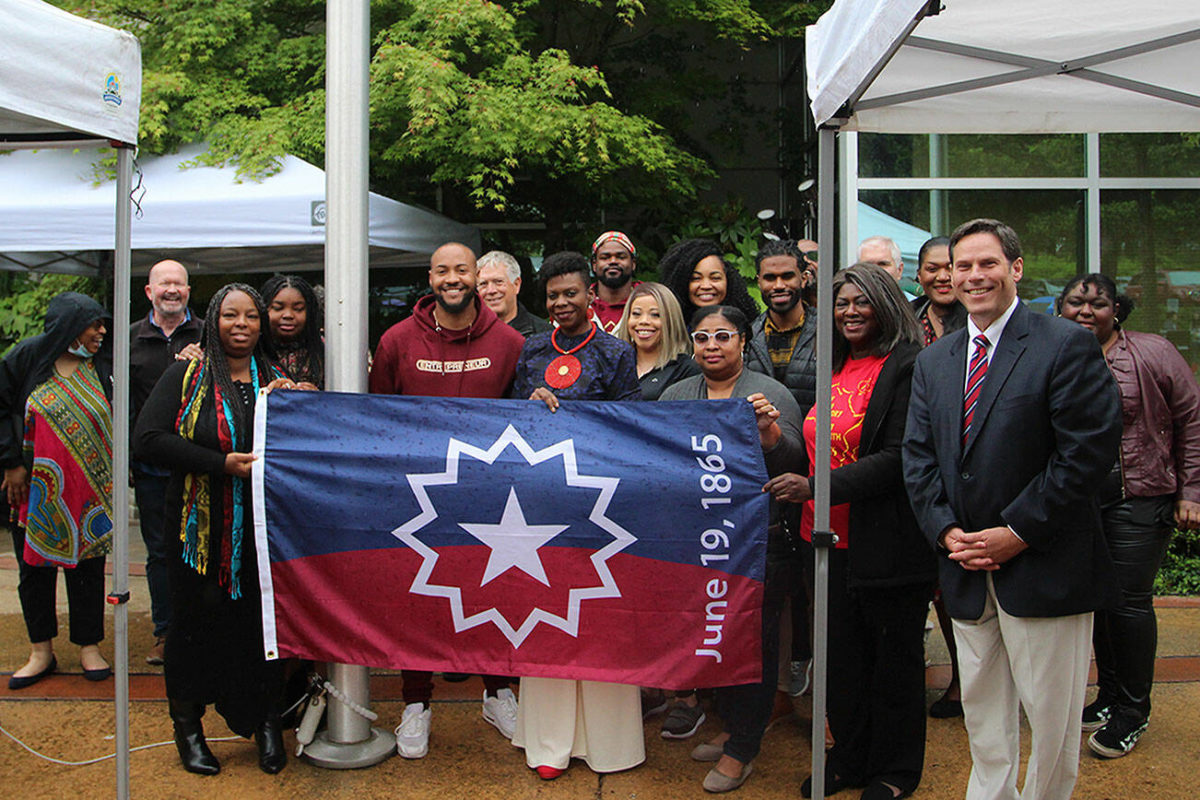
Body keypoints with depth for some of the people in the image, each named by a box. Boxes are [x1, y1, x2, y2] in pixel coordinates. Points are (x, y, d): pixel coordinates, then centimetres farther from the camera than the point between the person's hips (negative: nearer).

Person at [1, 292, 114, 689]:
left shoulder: (104, 365, 1)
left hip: (88, 490, 1)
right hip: (36, 489, -1)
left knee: (87, 566, 7)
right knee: (35, 566, 8)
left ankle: (89, 646, 20)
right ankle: (41, 652, 20)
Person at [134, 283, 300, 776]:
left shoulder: (274, 379, 11)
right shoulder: (187, 375, 2)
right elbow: (147, 440, -9)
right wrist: (221, 464, -16)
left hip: (261, 526, 2)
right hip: (201, 526, -2)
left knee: (264, 618, 3)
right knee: (196, 617, 6)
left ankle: (266, 721, 20)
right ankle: (187, 724, 24)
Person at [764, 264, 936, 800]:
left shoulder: (907, 367, -12)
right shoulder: (833, 368, 12)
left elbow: (898, 457, -20)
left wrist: (816, 488, -23)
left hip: (886, 543, -7)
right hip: (828, 538, 7)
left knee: (894, 656, 8)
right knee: (841, 655, 16)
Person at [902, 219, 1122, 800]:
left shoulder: (1067, 346, -8)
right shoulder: (933, 360, 12)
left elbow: (1090, 451, -14)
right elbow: (918, 457, 9)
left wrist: (1018, 533, -16)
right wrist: (946, 531, -6)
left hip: (1043, 568, -5)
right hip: (966, 573, 5)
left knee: (1052, 717, 5)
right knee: (982, 711, 16)